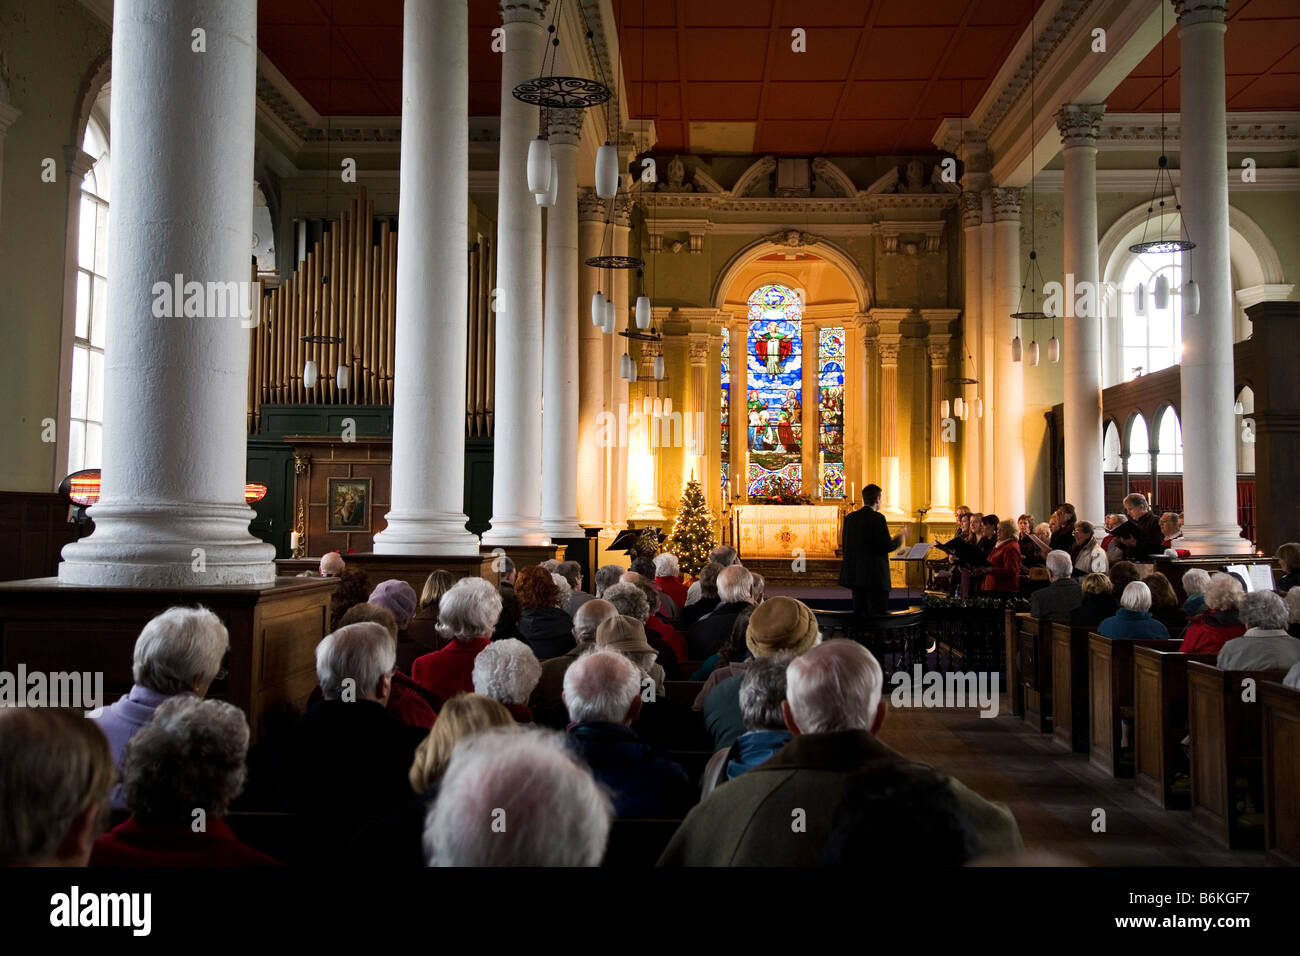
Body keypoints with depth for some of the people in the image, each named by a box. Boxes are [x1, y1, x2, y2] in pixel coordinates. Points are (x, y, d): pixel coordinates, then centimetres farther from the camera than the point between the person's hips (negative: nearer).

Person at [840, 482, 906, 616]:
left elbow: (845, 544, 11)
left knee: (859, 612, 11)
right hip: (875, 575, -7)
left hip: (855, 574, 7)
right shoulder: (877, 518, -12)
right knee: (878, 614, -3)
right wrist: (900, 537, 4)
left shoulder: (850, 517, 8)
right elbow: (887, 546, -14)